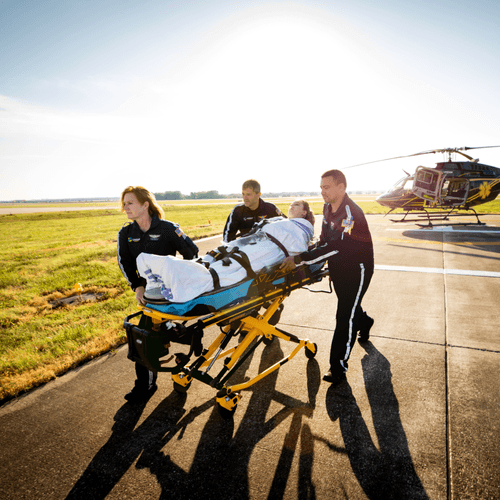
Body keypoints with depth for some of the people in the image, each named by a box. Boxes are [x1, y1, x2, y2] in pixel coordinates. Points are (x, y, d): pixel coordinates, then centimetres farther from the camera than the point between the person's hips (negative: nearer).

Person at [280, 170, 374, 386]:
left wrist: (299, 259, -40)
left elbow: (334, 246, -36)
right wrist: (314, 252, 1)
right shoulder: (328, 208, 0)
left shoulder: (350, 213, -28)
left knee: (345, 316, -9)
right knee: (348, 305, 25)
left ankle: (338, 366, 0)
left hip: (357, 268, -8)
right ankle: (364, 322, 57)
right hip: (338, 267, 8)